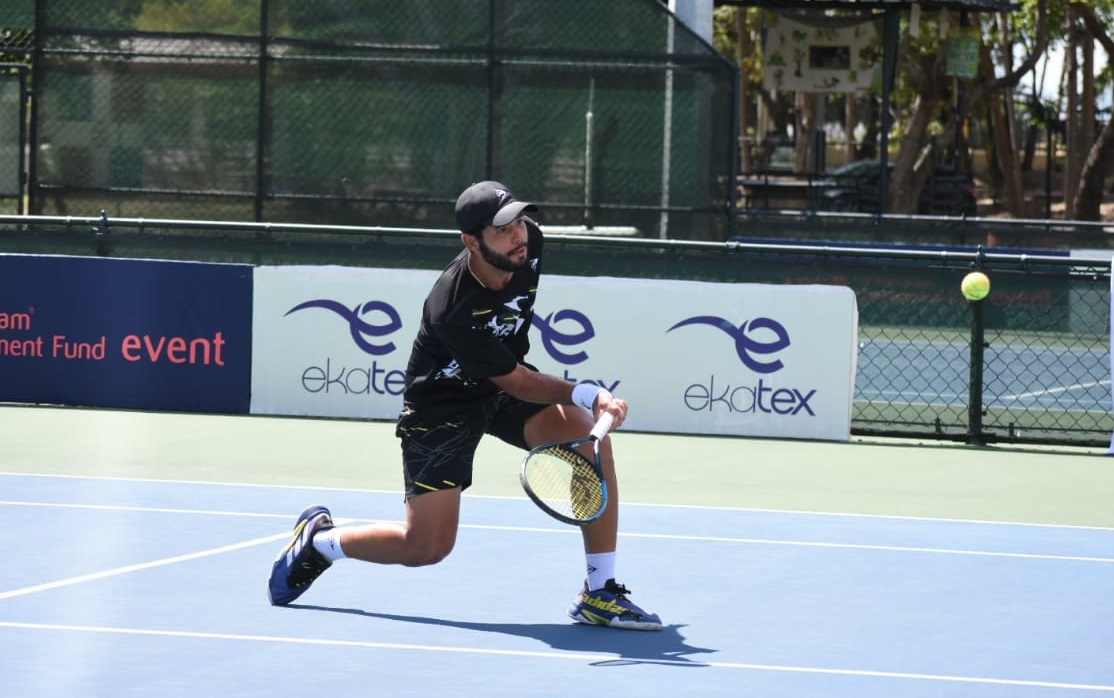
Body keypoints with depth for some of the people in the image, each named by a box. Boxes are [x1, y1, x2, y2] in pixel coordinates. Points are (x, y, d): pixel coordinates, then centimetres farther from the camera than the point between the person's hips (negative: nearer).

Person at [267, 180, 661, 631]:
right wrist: (588, 394, -40)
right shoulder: (452, 312, -36)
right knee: (426, 547, -7)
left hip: (509, 381, 6)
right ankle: (318, 539, 24)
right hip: (443, 404, -6)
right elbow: (519, 383, -28)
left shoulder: (529, 244, -17)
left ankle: (599, 593, -14)